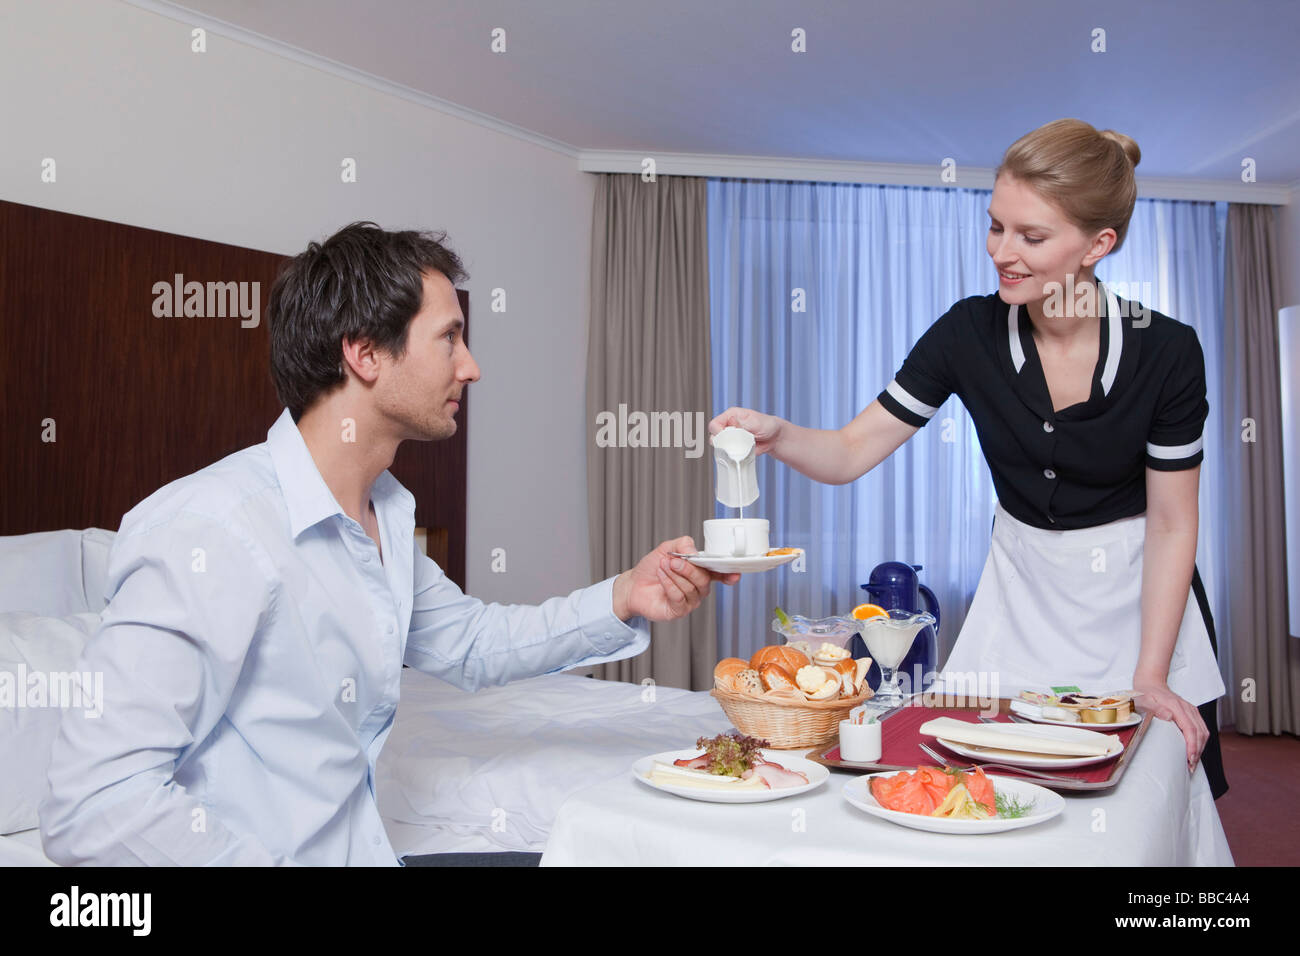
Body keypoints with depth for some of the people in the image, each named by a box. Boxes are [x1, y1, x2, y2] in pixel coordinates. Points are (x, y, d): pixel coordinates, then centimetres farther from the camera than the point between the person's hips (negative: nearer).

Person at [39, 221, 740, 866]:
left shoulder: (387, 510, 3)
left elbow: (467, 643, 17)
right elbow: (91, 808, -27)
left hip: (363, 851, 8)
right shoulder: (213, 531, -24)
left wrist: (621, 601, 4)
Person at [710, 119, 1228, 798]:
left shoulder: (1166, 351, -17)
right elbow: (851, 451, -13)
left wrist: (1151, 677, -13)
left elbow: (1171, 524, -11)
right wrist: (776, 435, -34)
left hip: (1136, 593, -1)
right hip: (1021, 587, 2)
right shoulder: (970, 332, -13)